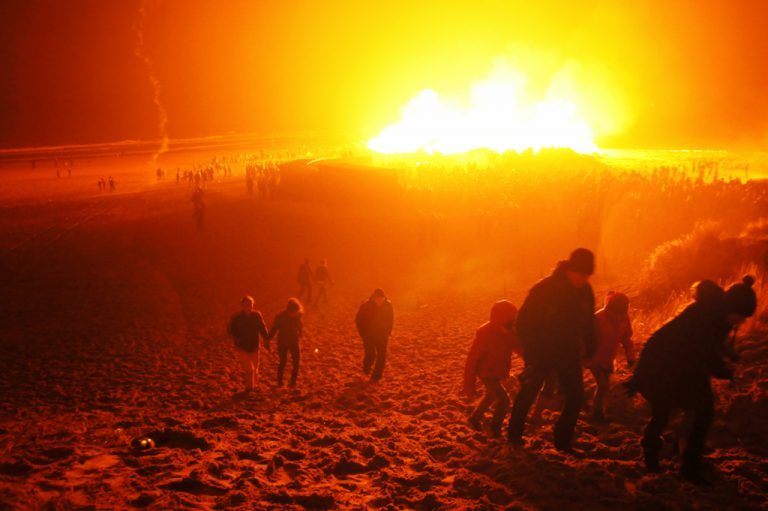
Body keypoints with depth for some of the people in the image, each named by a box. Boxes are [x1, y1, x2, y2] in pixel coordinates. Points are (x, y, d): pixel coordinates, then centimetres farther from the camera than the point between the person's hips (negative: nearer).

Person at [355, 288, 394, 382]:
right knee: (370, 355, -8)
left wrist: (387, 332, 0)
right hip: (368, 335, -2)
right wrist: (363, 334, -6)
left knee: (381, 356, -3)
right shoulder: (366, 306, -15)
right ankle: (366, 367, 25)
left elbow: (391, 319, 7)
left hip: (382, 335, 2)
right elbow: (358, 320, -4)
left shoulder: (388, 305, -8)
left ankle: (376, 376, 11)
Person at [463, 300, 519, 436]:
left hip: (498, 371, 7)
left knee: (491, 396, 25)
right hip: (487, 372, -7)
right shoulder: (484, 334, -30)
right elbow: (472, 359, -25)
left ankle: (475, 418, 48)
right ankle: (495, 428, 10)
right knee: (504, 400, -11)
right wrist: (469, 385, -23)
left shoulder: (509, 332, -11)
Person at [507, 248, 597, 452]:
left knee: (576, 397, 1)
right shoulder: (544, 289, -20)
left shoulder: (585, 291, -5)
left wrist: (589, 349, 5)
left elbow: (588, 323, 10)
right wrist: (529, 352, -18)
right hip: (541, 353, -4)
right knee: (528, 393, 7)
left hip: (570, 353, 4)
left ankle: (562, 442, 15)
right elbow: (524, 321, -15)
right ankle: (514, 435, 25)